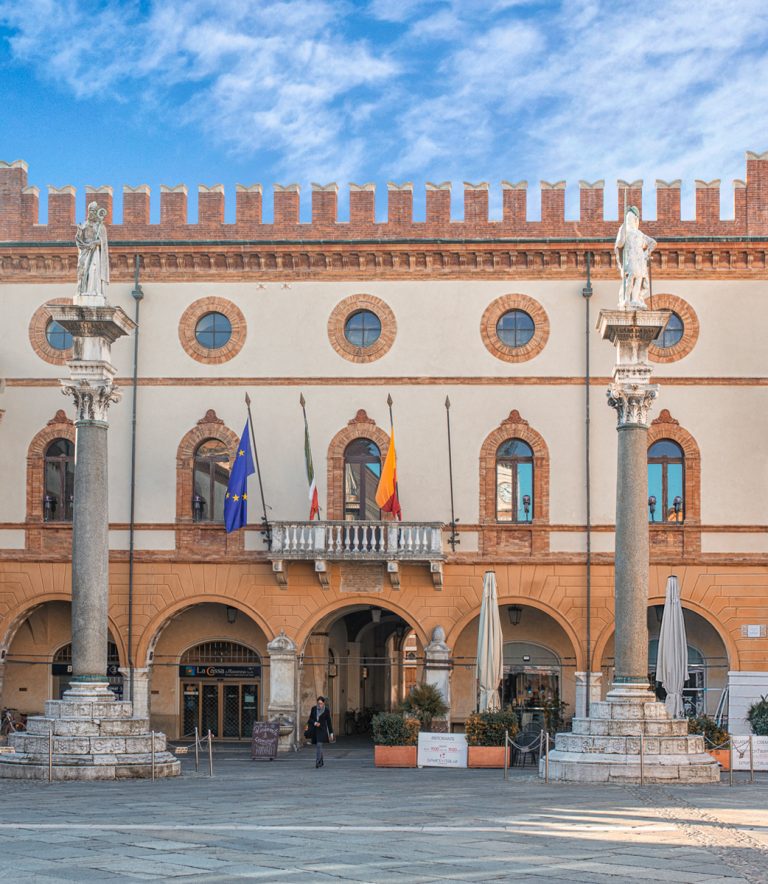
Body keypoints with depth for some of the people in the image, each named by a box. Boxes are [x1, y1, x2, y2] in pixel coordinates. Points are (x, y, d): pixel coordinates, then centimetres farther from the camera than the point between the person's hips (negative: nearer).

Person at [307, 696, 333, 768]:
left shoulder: (326, 710, -6)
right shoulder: (314, 708, 1)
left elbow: (329, 722, -1)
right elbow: (310, 719, 6)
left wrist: (331, 733, 1)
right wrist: (314, 723, -16)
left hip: (322, 729, -4)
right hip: (314, 730, 4)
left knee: (319, 745, -17)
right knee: (317, 746, 10)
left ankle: (318, 762, -18)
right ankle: (321, 762, 25)